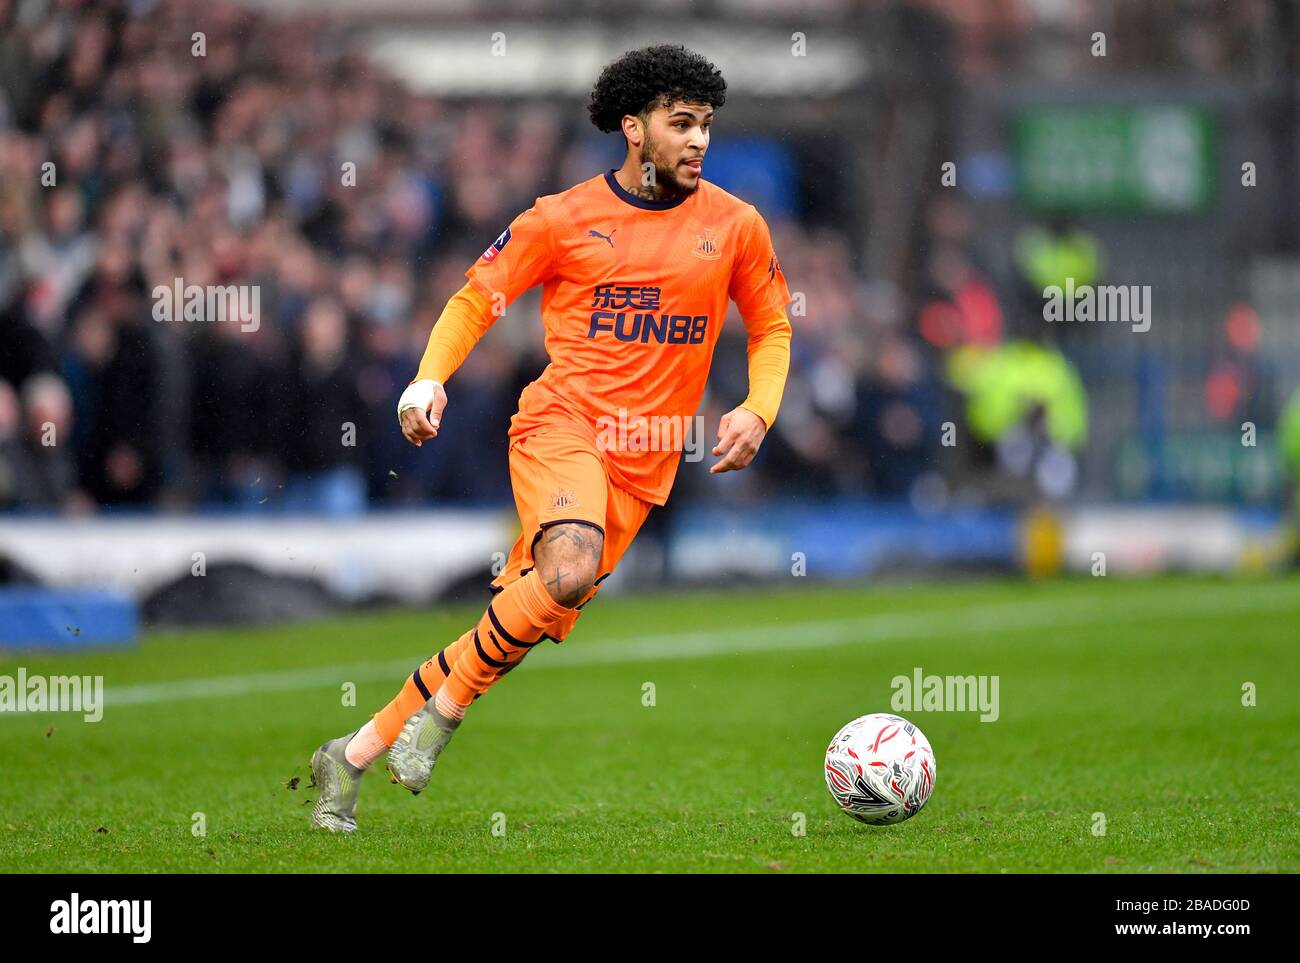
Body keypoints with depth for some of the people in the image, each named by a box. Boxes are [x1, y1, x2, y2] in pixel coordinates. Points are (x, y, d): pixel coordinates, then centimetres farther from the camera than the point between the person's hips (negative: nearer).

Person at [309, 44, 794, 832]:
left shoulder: (735, 226, 8)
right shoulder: (563, 219, 1)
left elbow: (772, 329, 20)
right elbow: (476, 299, 10)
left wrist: (758, 412, 3)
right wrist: (430, 379, -7)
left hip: (643, 465, 3)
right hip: (561, 423, -3)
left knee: (528, 624, -2)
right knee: (570, 569, -34)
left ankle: (357, 755, 11)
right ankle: (446, 710, -12)